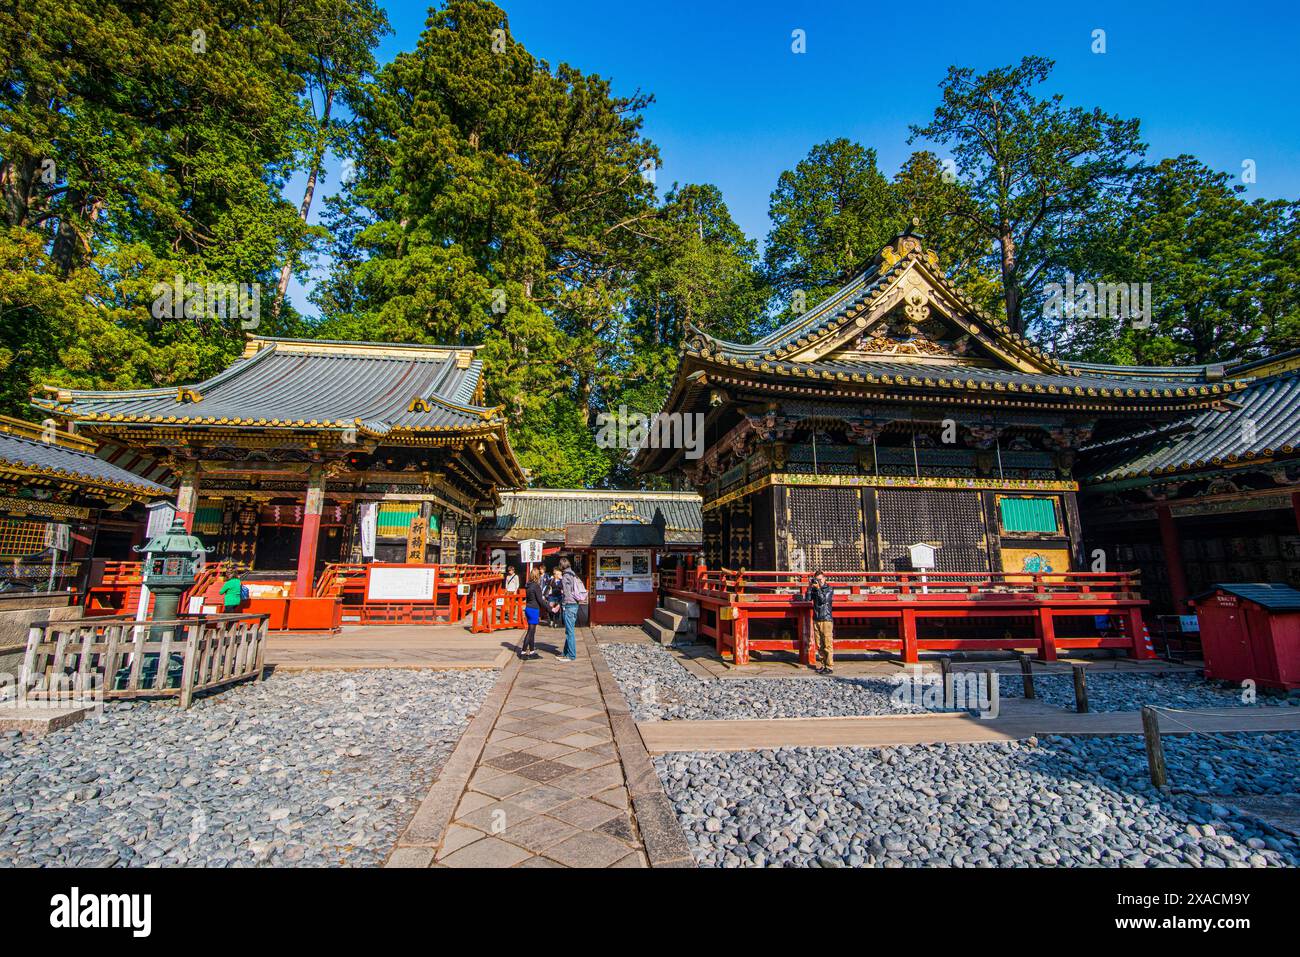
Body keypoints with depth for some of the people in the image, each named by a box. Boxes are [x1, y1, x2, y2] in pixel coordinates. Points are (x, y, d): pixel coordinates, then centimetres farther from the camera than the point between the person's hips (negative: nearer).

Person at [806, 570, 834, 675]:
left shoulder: (829, 589, 2)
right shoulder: (814, 589, 13)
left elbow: (824, 599, -13)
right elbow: (808, 598, 0)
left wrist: (818, 588, -13)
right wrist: (810, 587, -5)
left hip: (826, 620, -4)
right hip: (816, 620, 4)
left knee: (827, 644, -7)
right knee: (819, 645, 6)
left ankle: (829, 667, -5)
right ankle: (821, 665, 11)